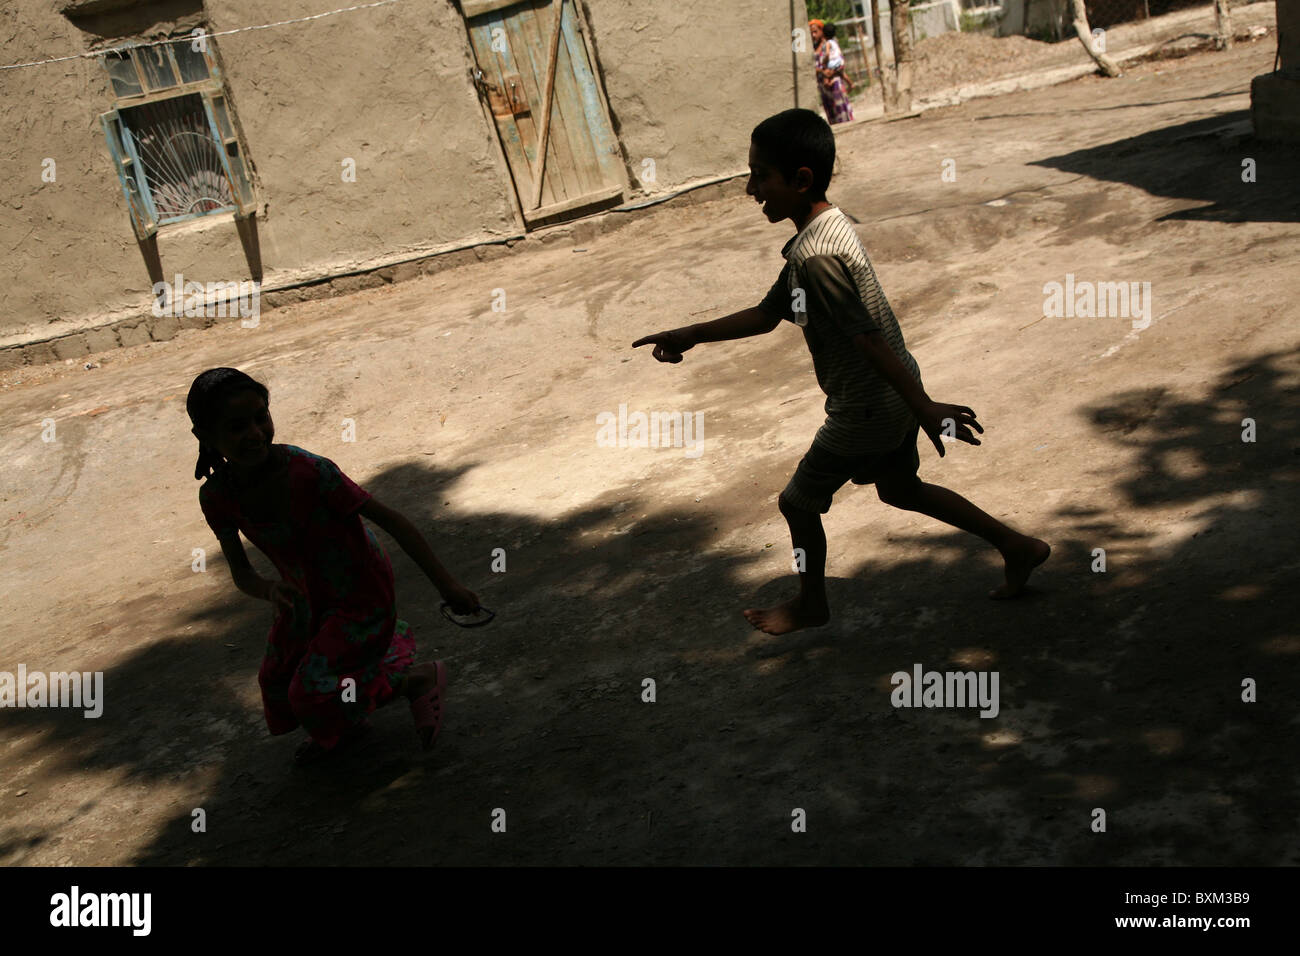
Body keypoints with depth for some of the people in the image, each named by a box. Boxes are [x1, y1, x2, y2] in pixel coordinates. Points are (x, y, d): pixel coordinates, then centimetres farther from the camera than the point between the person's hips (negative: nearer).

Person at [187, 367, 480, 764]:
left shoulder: (308, 471, -33)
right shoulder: (216, 497, -18)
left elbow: (390, 520, -27)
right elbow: (241, 573, -9)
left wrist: (447, 584, -25)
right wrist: (271, 590, -34)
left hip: (362, 596, -6)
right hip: (305, 594, 6)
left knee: (312, 695, -10)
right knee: (277, 682, 18)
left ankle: (420, 678, 9)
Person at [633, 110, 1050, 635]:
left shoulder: (815, 256, -27)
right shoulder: (826, 228, 4)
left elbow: (867, 339, -29)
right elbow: (766, 315, 11)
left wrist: (925, 409, -28)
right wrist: (691, 335, 10)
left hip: (864, 412, -9)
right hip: (894, 396, 9)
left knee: (798, 502, 12)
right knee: (899, 488, 28)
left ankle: (810, 603, 35)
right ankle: (1017, 546, 33)